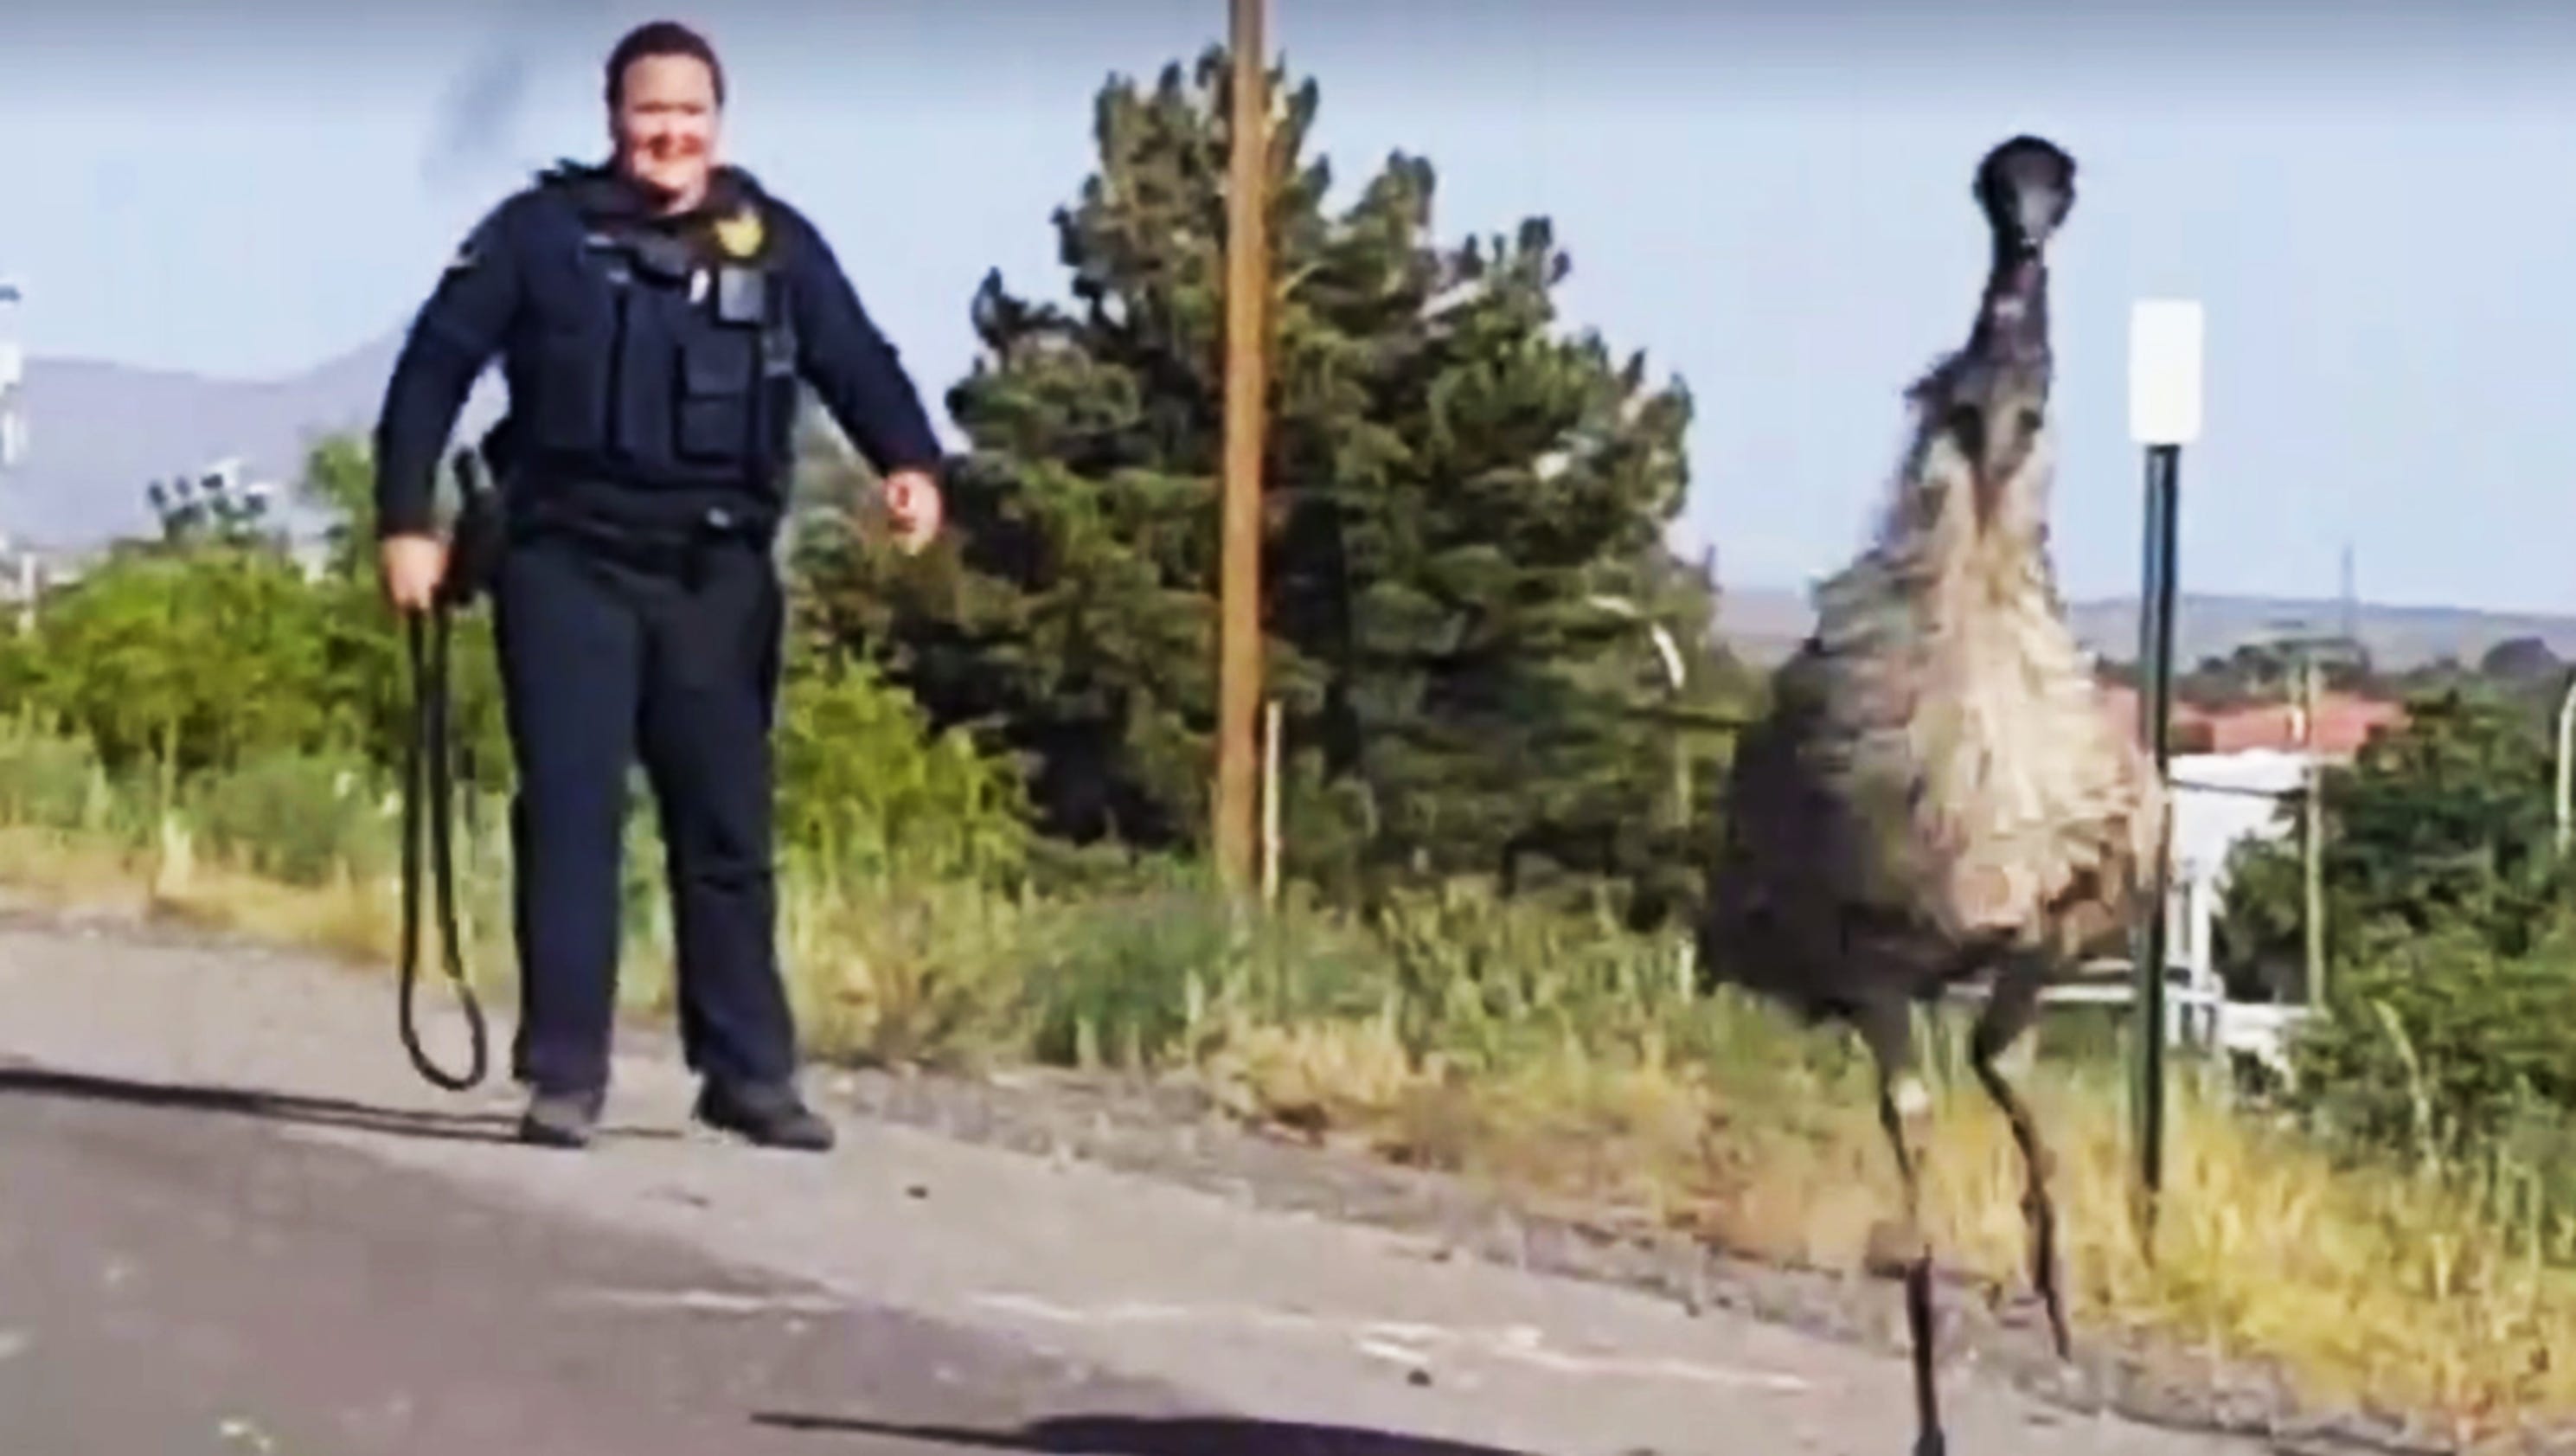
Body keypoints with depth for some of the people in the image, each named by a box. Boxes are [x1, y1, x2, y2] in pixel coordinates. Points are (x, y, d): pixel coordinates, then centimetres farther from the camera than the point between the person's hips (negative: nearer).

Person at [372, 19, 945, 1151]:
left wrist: (910, 463, -17)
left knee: (729, 830, 7)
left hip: (717, 575, 2)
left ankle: (750, 1074, 15)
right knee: (570, 819, -4)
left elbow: (857, 363, 3)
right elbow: (437, 364, 3)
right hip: (569, 563, -2)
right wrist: (406, 522, -3)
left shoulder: (776, 242, 7)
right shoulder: (543, 231, 2)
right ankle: (563, 1074, -1)